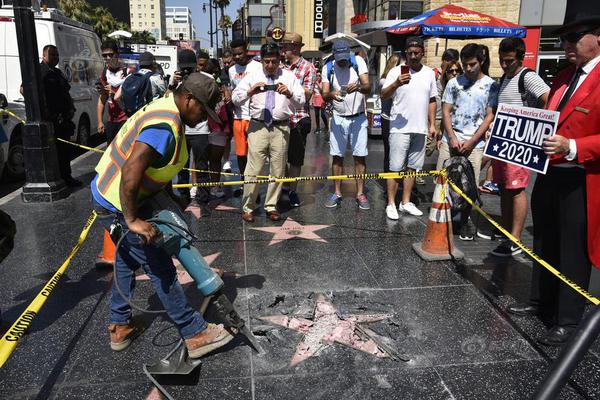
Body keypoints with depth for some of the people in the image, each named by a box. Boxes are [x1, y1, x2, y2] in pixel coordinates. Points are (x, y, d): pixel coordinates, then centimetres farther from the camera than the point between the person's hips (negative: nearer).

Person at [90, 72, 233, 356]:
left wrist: (169, 196, 13)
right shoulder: (165, 126, -26)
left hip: (106, 197, 11)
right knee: (161, 270, -2)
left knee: (127, 259, 24)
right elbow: (130, 171, -35)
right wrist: (132, 220, -30)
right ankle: (195, 333, 11)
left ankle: (120, 327, 38)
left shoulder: (164, 109, 8)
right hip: (118, 207, -10)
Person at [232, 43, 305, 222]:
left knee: (278, 170, 8)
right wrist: (250, 91, -18)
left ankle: (271, 206, 22)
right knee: (253, 169, -3)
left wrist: (289, 93, -20)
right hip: (258, 127, -1)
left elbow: (301, 101, 1)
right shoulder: (252, 76, 8)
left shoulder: (289, 76, 9)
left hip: (281, 128, 1)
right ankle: (248, 207, 10)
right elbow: (235, 98, 1)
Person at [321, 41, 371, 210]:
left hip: (358, 117, -1)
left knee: (360, 156, 1)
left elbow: (368, 87, -16)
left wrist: (358, 87, -38)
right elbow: (324, 94, -10)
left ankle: (360, 194, 9)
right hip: (338, 118, 2)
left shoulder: (358, 61, -7)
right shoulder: (328, 68, -2)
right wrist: (332, 94, -33)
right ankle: (337, 193, 15)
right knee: (337, 156, 5)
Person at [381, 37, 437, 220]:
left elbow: (432, 100, 16)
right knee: (396, 168, -2)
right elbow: (383, 96, -12)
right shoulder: (396, 71, -3)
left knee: (412, 167, 11)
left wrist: (432, 124, 11)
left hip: (420, 129, 5)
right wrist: (396, 84, -30)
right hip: (400, 128, -5)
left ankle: (406, 202, 21)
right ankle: (391, 204, 7)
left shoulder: (429, 73, 11)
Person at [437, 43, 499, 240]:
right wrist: (452, 138, -7)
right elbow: (446, 112, 6)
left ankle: (464, 221, 17)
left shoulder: (491, 85, 2)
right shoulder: (454, 82, 7)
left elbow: (490, 116, -1)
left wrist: (471, 141, -8)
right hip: (450, 140, 2)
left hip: (474, 144, -1)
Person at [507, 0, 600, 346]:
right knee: (544, 245, 18)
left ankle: (568, 321, 18)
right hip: (549, 175, 8)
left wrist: (572, 147, -28)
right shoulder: (563, 77, 13)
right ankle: (541, 302, 35)